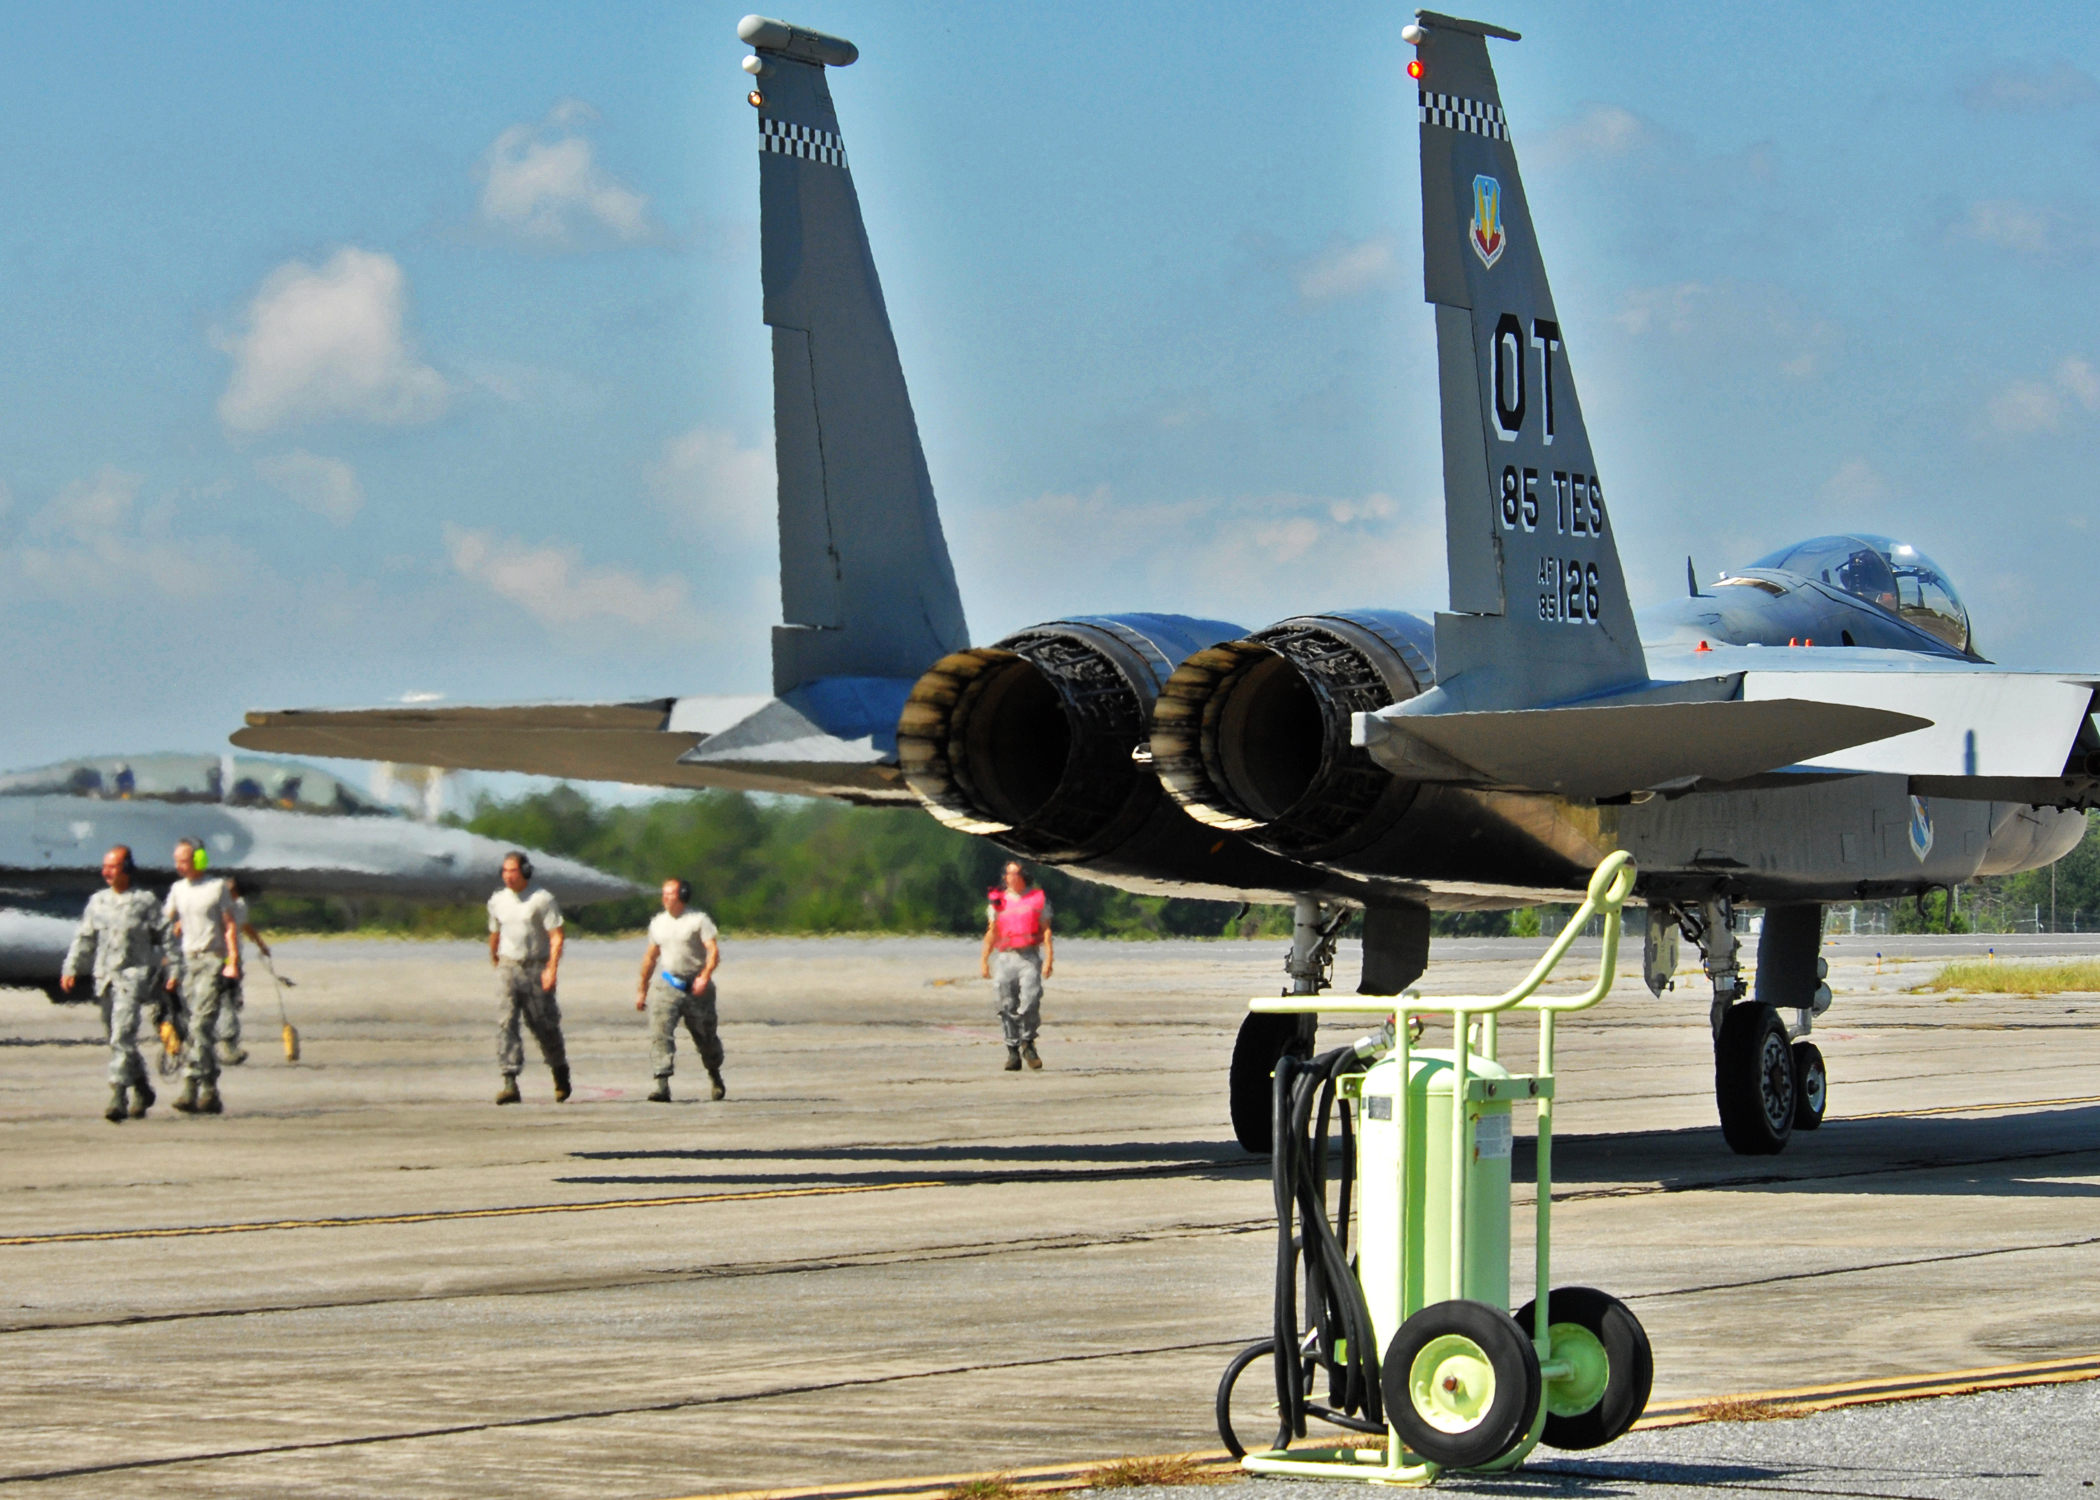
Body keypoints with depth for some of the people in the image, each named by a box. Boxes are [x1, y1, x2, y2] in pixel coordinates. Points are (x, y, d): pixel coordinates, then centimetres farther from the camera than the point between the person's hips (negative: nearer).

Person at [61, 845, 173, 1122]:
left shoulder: (145, 901, 0)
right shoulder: (98, 901, 13)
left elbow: (165, 936, 2)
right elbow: (84, 938, 15)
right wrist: (71, 969, 5)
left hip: (133, 976, -6)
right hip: (105, 977, 6)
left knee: (122, 1037, -17)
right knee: (118, 1039, 12)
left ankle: (117, 1097, -21)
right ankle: (141, 1090, 28)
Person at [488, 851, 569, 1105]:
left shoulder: (543, 899, -6)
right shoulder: (497, 901, 10)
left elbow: (556, 936, -10)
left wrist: (551, 969, -20)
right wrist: (494, 963, 28)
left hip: (537, 967, -3)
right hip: (508, 967, 3)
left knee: (545, 1025, 6)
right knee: (506, 1022, -12)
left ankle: (560, 1073, 30)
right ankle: (510, 1082, -17)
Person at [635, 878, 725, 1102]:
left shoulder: (698, 920, -4)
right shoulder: (658, 922, 12)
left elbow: (714, 951, -13)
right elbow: (650, 956, 22)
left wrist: (705, 977, -29)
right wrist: (642, 989, 24)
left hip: (696, 986, -3)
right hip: (667, 985, 3)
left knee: (705, 1036, 10)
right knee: (660, 1032, -17)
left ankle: (715, 1075, 37)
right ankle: (662, 1083, -23)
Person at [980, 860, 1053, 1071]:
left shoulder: (1038, 898, 9)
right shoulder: (999, 901, 15)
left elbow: (1046, 929, 4)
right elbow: (992, 932, 16)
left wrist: (1049, 958, -6)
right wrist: (984, 959, 8)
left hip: (1030, 957, -2)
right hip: (1006, 957, 2)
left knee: (1030, 1000, -17)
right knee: (1008, 1006, -1)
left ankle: (1027, 1043, 0)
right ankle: (1012, 1052, 3)